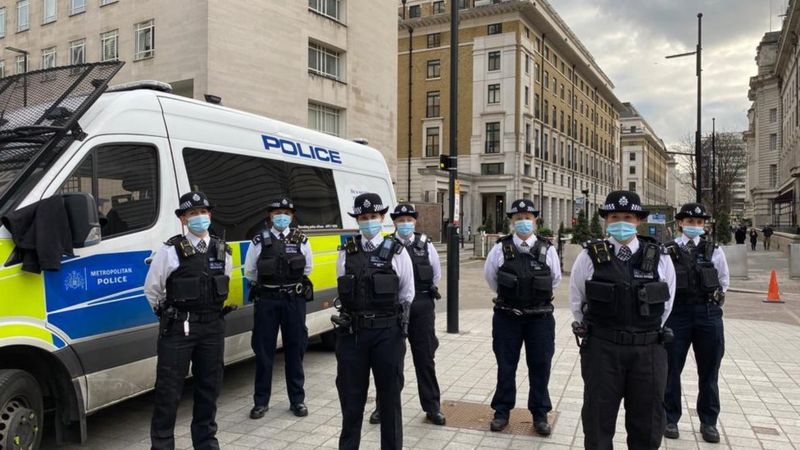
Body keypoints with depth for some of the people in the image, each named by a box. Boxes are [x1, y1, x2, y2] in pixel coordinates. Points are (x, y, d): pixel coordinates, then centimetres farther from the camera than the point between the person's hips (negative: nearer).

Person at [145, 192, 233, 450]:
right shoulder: (171, 250, -8)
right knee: (169, 390, 1)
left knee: (209, 387, 13)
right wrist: (167, 314, 10)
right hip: (178, 328, -4)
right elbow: (151, 288, 1)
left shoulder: (222, 250, 6)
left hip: (213, 327, 5)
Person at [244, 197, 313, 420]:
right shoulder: (260, 241, 0)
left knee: (295, 349, 8)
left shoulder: (301, 240, 4)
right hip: (266, 300, -1)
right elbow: (250, 272, 7)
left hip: (294, 299, 1)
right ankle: (261, 401, 16)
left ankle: (297, 399, 19)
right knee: (263, 350, 4)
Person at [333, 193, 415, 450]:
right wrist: (355, 315, 12)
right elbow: (343, 292, 11)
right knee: (351, 396, 12)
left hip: (387, 332, -2)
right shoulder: (346, 253, 4)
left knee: (390, 396, 10)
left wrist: (392, 317, 9)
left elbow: (407, 294, 6)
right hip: (351, 332, 2)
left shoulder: (397, 252, -1)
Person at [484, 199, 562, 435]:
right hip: (507, 317, 0)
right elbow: (490, 277, 10)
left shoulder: (547, 249, -4)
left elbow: (555, 279, 11)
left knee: (540, 367, 10)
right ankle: (502, 411, 26)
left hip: (540, 317, 1)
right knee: (505, 366, 10)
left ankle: (540, 414, 27)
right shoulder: (500, 249, -6)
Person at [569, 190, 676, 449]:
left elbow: (666, 304, 11)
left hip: (648, 350, 2)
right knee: (598, 421, 11)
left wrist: (648, 333, 13)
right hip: (601, 349, -1)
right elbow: (576, 302, 8)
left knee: (647, 424, 14)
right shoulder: (590, 256, -3)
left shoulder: (659, 257, 1)